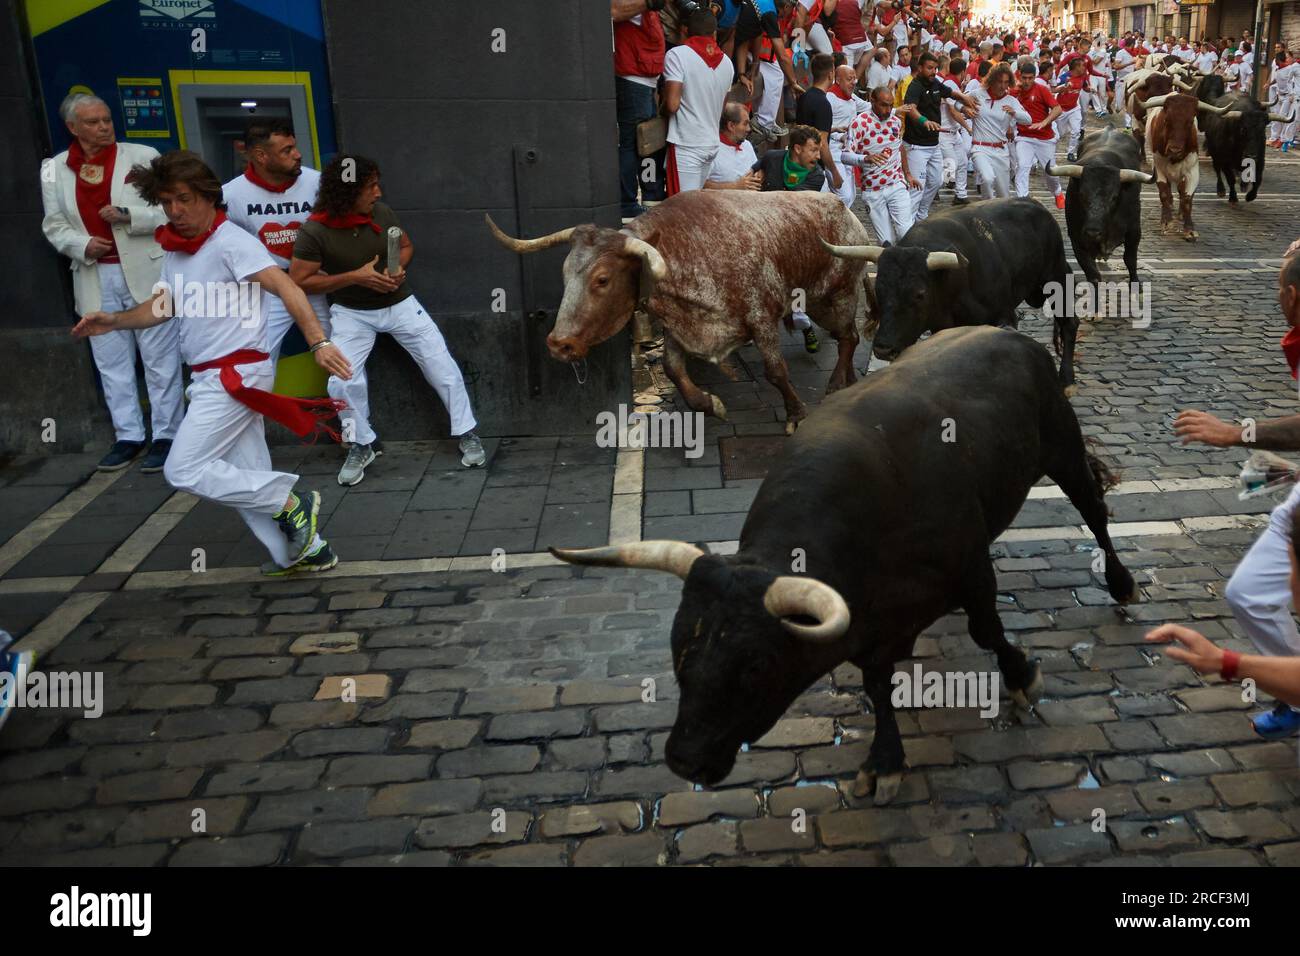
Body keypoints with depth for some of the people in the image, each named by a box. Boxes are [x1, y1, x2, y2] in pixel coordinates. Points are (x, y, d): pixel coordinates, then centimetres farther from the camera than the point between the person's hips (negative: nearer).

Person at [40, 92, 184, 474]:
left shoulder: (143, 156, -2)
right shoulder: (54, 169, 6)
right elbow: (53, 225, 10)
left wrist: (128, 215, -17)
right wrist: (82, 245, -9)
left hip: (146, 272, -3)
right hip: (95, 279, 3)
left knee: (160, 359, 1)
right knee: (112, 364, 8)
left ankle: (166, 435, 9)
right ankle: (127, 436, 17)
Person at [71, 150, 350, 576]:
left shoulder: (230, 242, -14)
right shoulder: (174, 247, 12)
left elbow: (287, 288, -23)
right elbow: (165, 305, 23)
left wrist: (318, 342, -35)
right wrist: (116, 321, 7)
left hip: (237, 375, -9)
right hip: (213, 378, 9)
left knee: (184, 471, -8)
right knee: (246, 479, 10)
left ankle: (292, 503, -3)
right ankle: (306, 550, 18)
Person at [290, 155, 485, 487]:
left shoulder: (381, 212, -9)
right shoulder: (314, 231, -20)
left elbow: (406, 245, 9)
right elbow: (298, 282, -17)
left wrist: (399, 268, -14)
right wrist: (355, 276, -23)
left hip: (399, 303, 3)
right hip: (351, 313, -2)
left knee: (444, 368, -1)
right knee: (342, 381, -16)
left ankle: (467, 433, 15)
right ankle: (361, 446, 7)